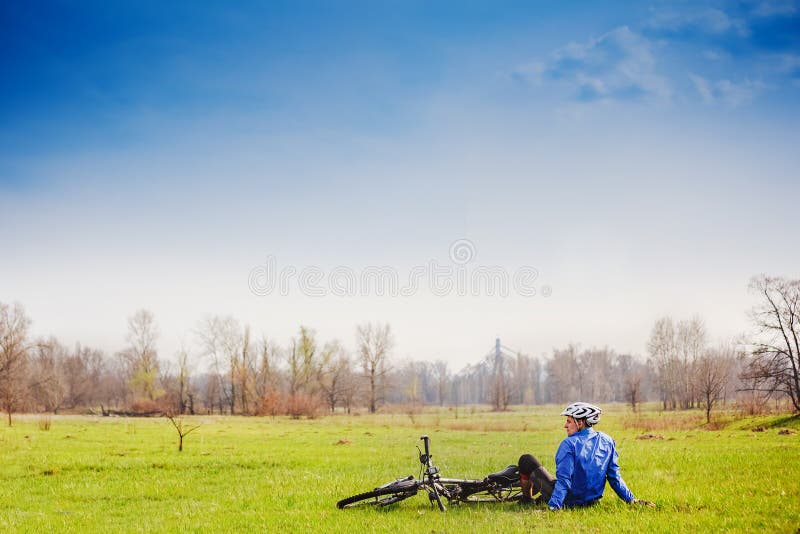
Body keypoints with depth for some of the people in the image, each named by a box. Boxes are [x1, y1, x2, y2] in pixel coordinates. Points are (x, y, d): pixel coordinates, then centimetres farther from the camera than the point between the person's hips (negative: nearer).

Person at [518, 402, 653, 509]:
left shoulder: (569, 444, -21)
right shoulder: (607, 441, -3)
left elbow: (563, 481, -27)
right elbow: (615, 477, -2)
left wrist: (553, 507, -31)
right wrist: (632, 500, 7)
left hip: (567, 501, -7)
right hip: (592, 500, 7)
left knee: (526, 460, 8)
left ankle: (527, 500, 24)